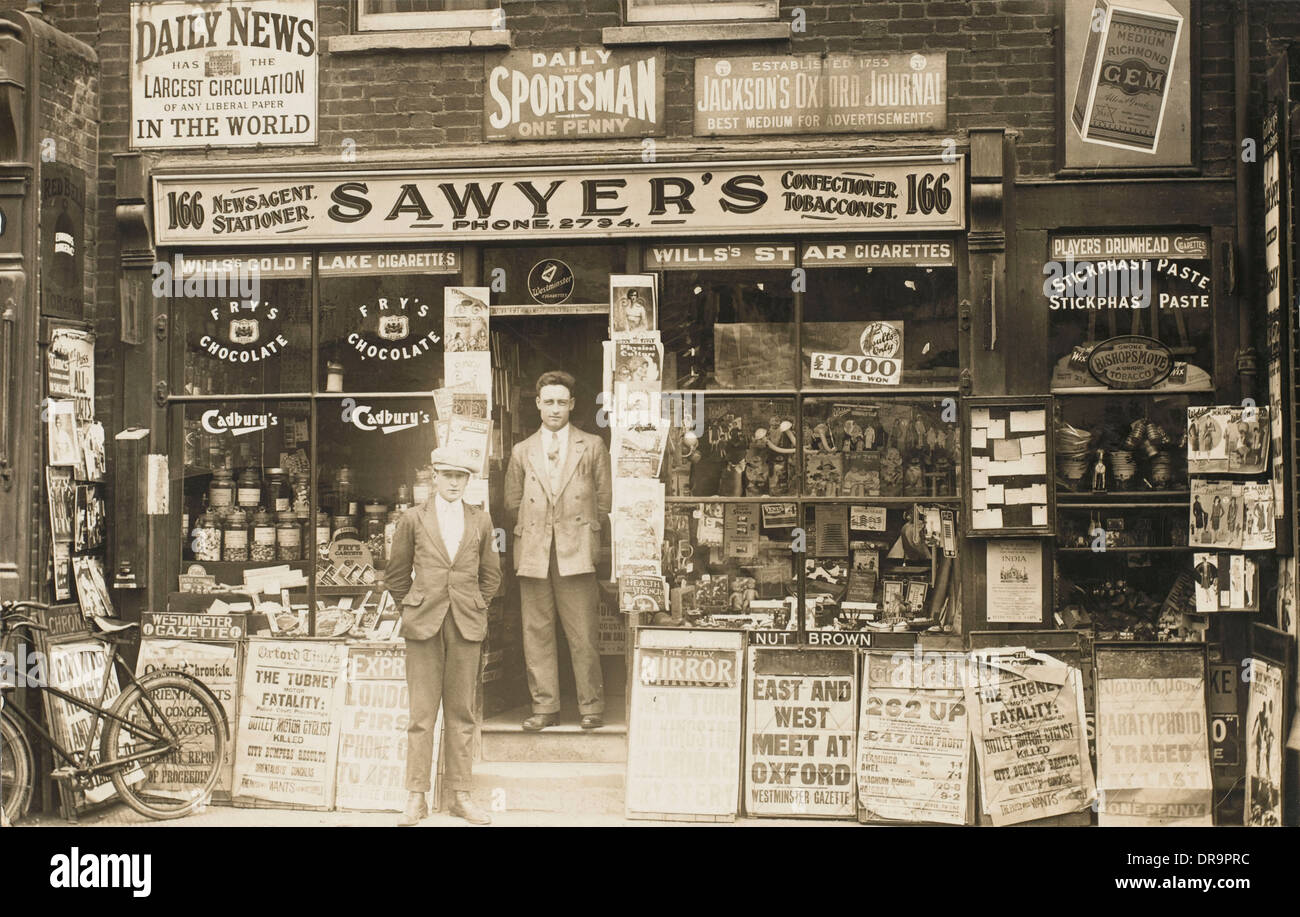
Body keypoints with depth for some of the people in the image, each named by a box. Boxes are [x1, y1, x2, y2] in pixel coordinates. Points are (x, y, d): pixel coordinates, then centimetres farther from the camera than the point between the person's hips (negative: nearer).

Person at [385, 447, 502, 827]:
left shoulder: (480, 521, 10)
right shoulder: (413, 519, 5)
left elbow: (491, 574, 19)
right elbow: (396, 573, 12)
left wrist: (474, 609, 12)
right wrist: (412, 609, 10)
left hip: (466, 625, 2)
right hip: (424, 624, -2)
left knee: (461, 714, 5)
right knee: (421, 714, -1)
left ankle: (461, 795, 12)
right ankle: (416, 798, 5)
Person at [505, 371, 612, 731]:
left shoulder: (592, 446, 8)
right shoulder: (522, 451, 13)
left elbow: (605, 498, 9)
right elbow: (513, 501, 18)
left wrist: (581, 527, 7)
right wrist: (533, 528, 11)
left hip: (576, 552, -2)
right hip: (533, 552, 2)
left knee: (583, 633, -3)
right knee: (536, 633, 3)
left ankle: (591, 706, 7)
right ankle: (544, 706, 10)